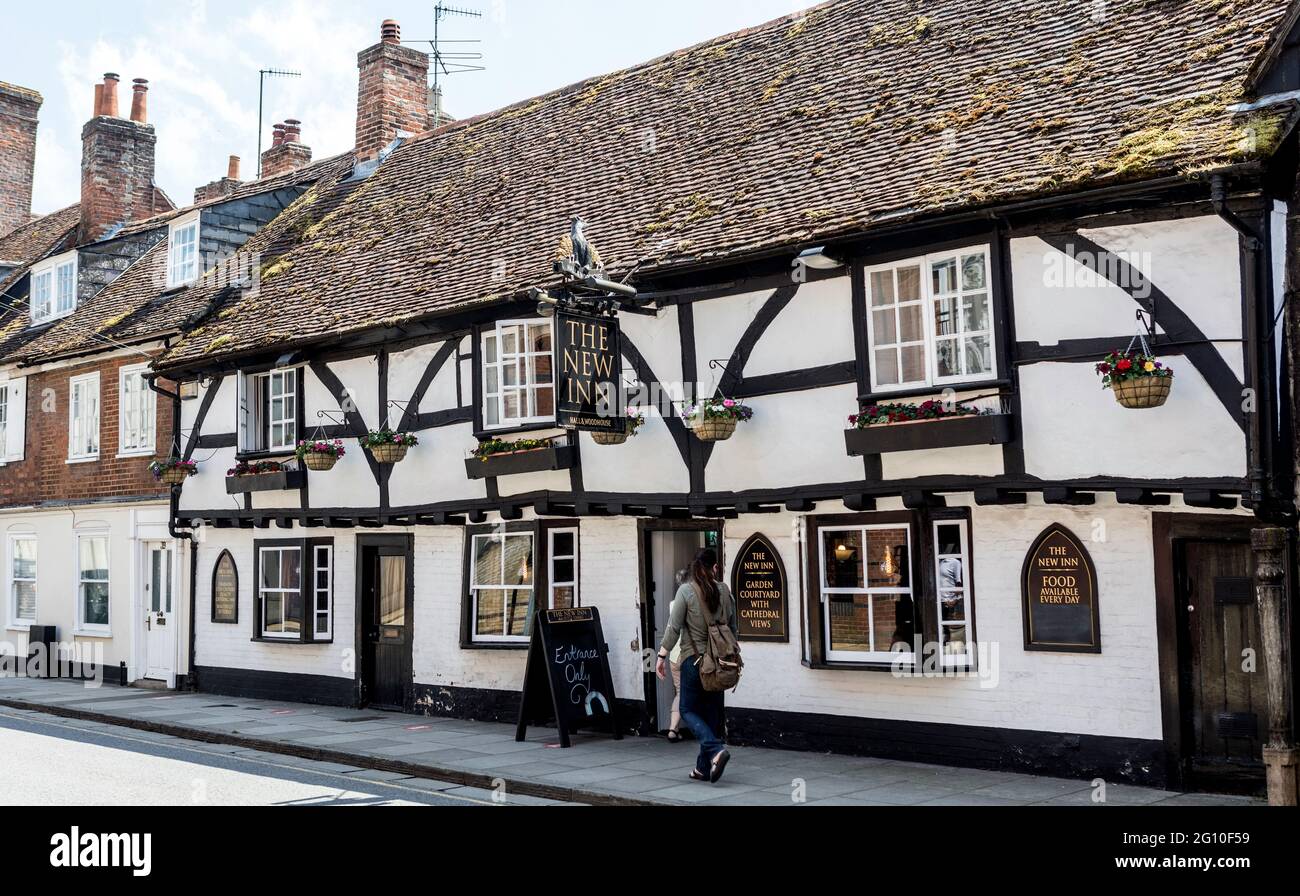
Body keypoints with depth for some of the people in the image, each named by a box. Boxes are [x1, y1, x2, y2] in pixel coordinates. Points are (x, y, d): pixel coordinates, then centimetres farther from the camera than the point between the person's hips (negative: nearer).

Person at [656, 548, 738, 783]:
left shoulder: (686, 591, -8)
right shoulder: (724, 591, 3)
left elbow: (674, 627, -9)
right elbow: (733, 627, 10)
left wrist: (662, 656, -2)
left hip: (694, 659, -4)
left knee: (688, 710, 6)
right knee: (712, 712, 11)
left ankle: (715, 749, -15)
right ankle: (704, 767, 15)